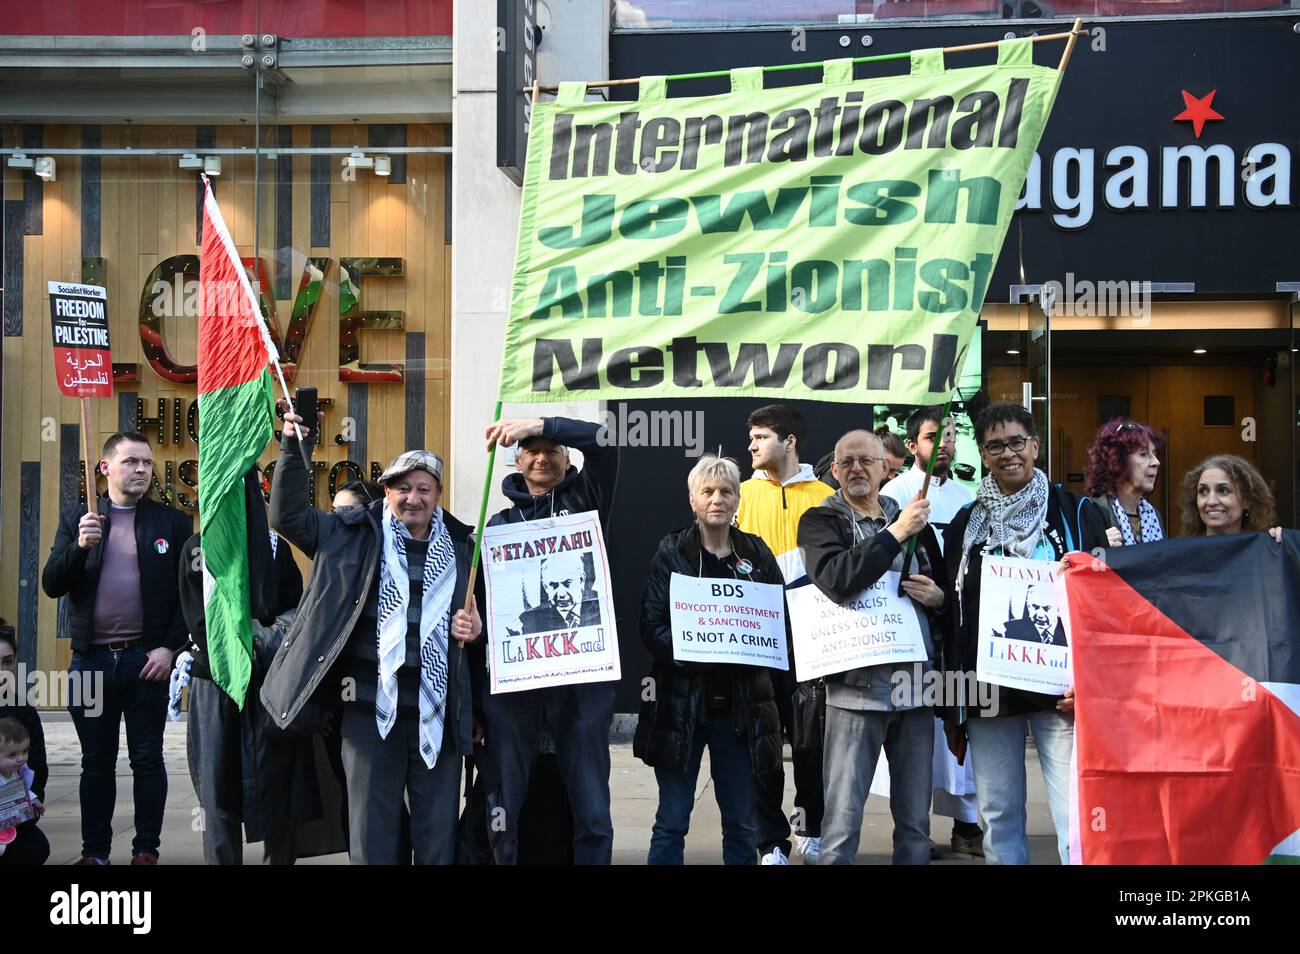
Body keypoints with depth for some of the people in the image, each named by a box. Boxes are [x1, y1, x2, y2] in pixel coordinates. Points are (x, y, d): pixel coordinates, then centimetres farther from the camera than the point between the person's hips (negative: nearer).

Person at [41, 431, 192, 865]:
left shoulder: (172, 521, 3)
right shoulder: (77, 521, 9)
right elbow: (52, 585, 2)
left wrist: (170, 647, -9)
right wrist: (80, 546, -14)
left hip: (147, 659, -2)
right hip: (91, 660, 2)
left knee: (148, 760, 4)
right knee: (96, 762, 10)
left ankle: (146, 850, 12)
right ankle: (94, 852, 18)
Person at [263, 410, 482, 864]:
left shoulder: (461, 549, 10)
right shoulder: (355, 535, 5)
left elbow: (478, 613, 22)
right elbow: (288, 515, 2)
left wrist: (476, 627, 0)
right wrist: (293, 447, -6)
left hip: (438, 714, 2)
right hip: (371, 708, -1)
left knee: (438, 836, 9)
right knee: (371, 834, 6)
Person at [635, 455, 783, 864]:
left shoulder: (757, 553, 9)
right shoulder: (672, 552, 1)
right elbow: (651, 625, -6)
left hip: (740, 703, 2)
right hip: (681, 701, -2)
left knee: (741, 823, 8)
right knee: (671, 821, 1)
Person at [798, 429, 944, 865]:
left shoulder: (912, 520, 15)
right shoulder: (820, 521, 3)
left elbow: (946, 592, 24)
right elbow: (837, 580, -17)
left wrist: (936, 596, 2)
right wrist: (894, 534, -15)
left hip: (916, 683, 4)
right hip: (857, 684, -4)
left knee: (916, 821, 10)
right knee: (843, 821, -4)